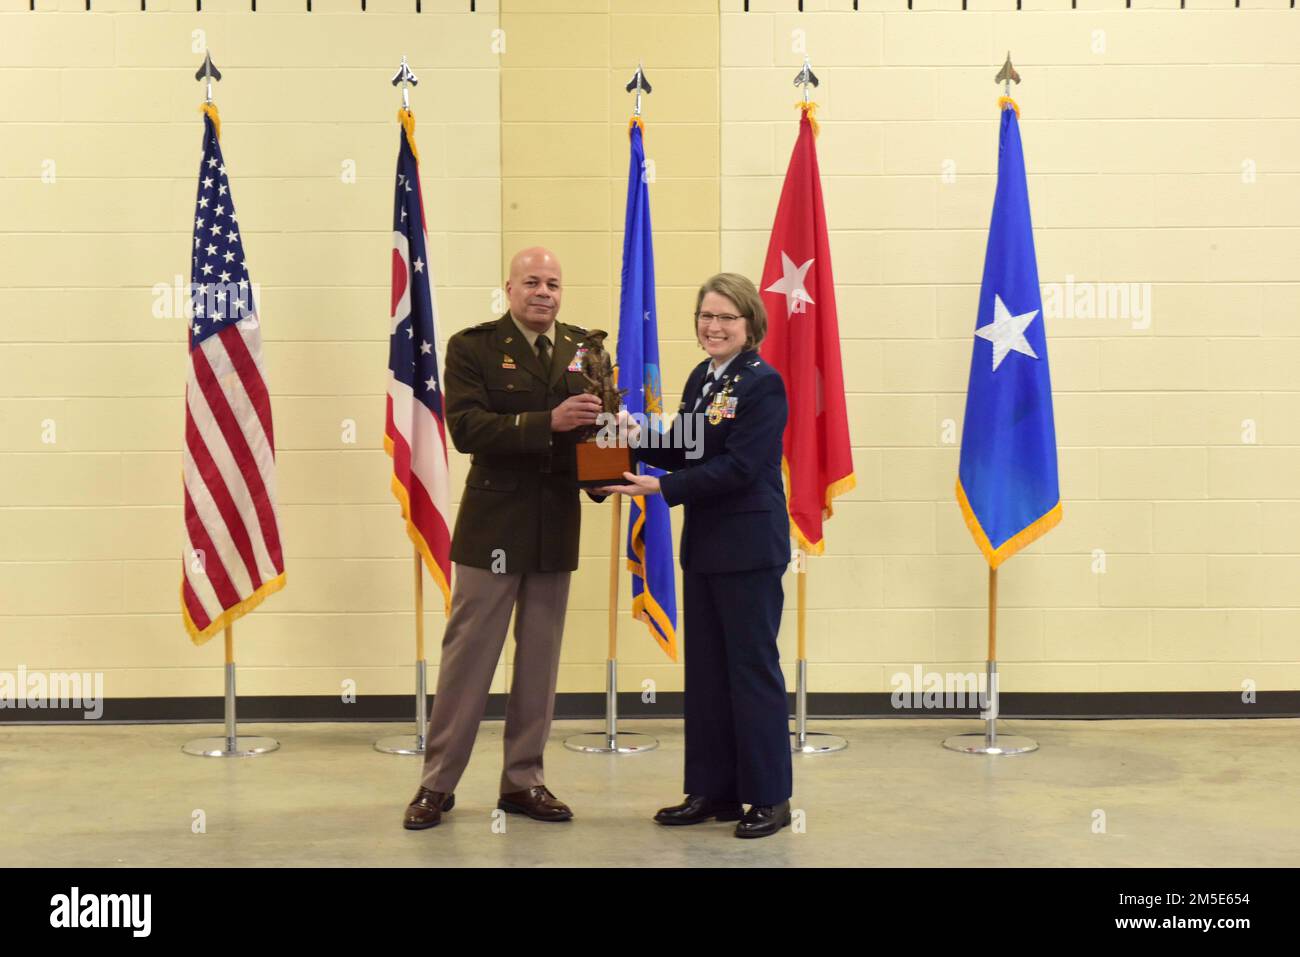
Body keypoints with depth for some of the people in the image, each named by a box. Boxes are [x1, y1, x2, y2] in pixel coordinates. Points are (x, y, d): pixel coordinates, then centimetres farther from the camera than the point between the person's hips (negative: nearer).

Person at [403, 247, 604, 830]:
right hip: (494, 522, -4)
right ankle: (437, 783, 14)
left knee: (539, 660, 11)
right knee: (467, 655, 3)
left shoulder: (584, 347, 8)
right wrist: (548, 423, -26)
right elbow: (467, 428, -16)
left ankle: (523, 780, 23)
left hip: (557, 524, 4)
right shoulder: (472, 347, -4)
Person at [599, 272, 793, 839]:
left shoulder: (762, 384, -13)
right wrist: (638, 439, -4)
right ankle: (712, 791, 21)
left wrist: (662, 488, -22)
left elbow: (737, 467, -20)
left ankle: (769, 797, 10)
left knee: (753, 668, -1)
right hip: (703, 544, 8)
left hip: (749, 547, -8)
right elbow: (683, 453, 13)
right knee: (704, 669, 12)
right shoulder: (700, 379, 12)